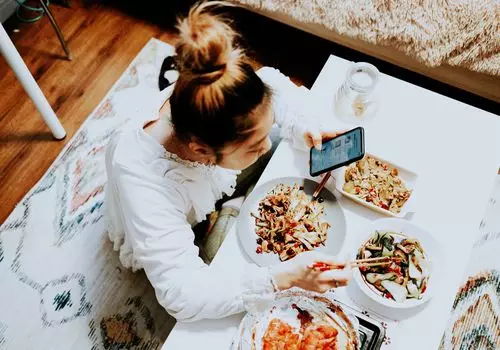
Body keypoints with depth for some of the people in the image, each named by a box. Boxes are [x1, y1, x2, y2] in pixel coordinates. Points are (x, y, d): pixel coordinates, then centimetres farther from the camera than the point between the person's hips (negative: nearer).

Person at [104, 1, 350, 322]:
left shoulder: (220, 109, -34)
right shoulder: (145, 185, -47)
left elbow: (273, 85, -12)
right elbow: (182, 295, -47)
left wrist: (302, 126, -29)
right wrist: (284, 277, -53)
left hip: (212, 193, 5)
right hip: (168, 244, -4)